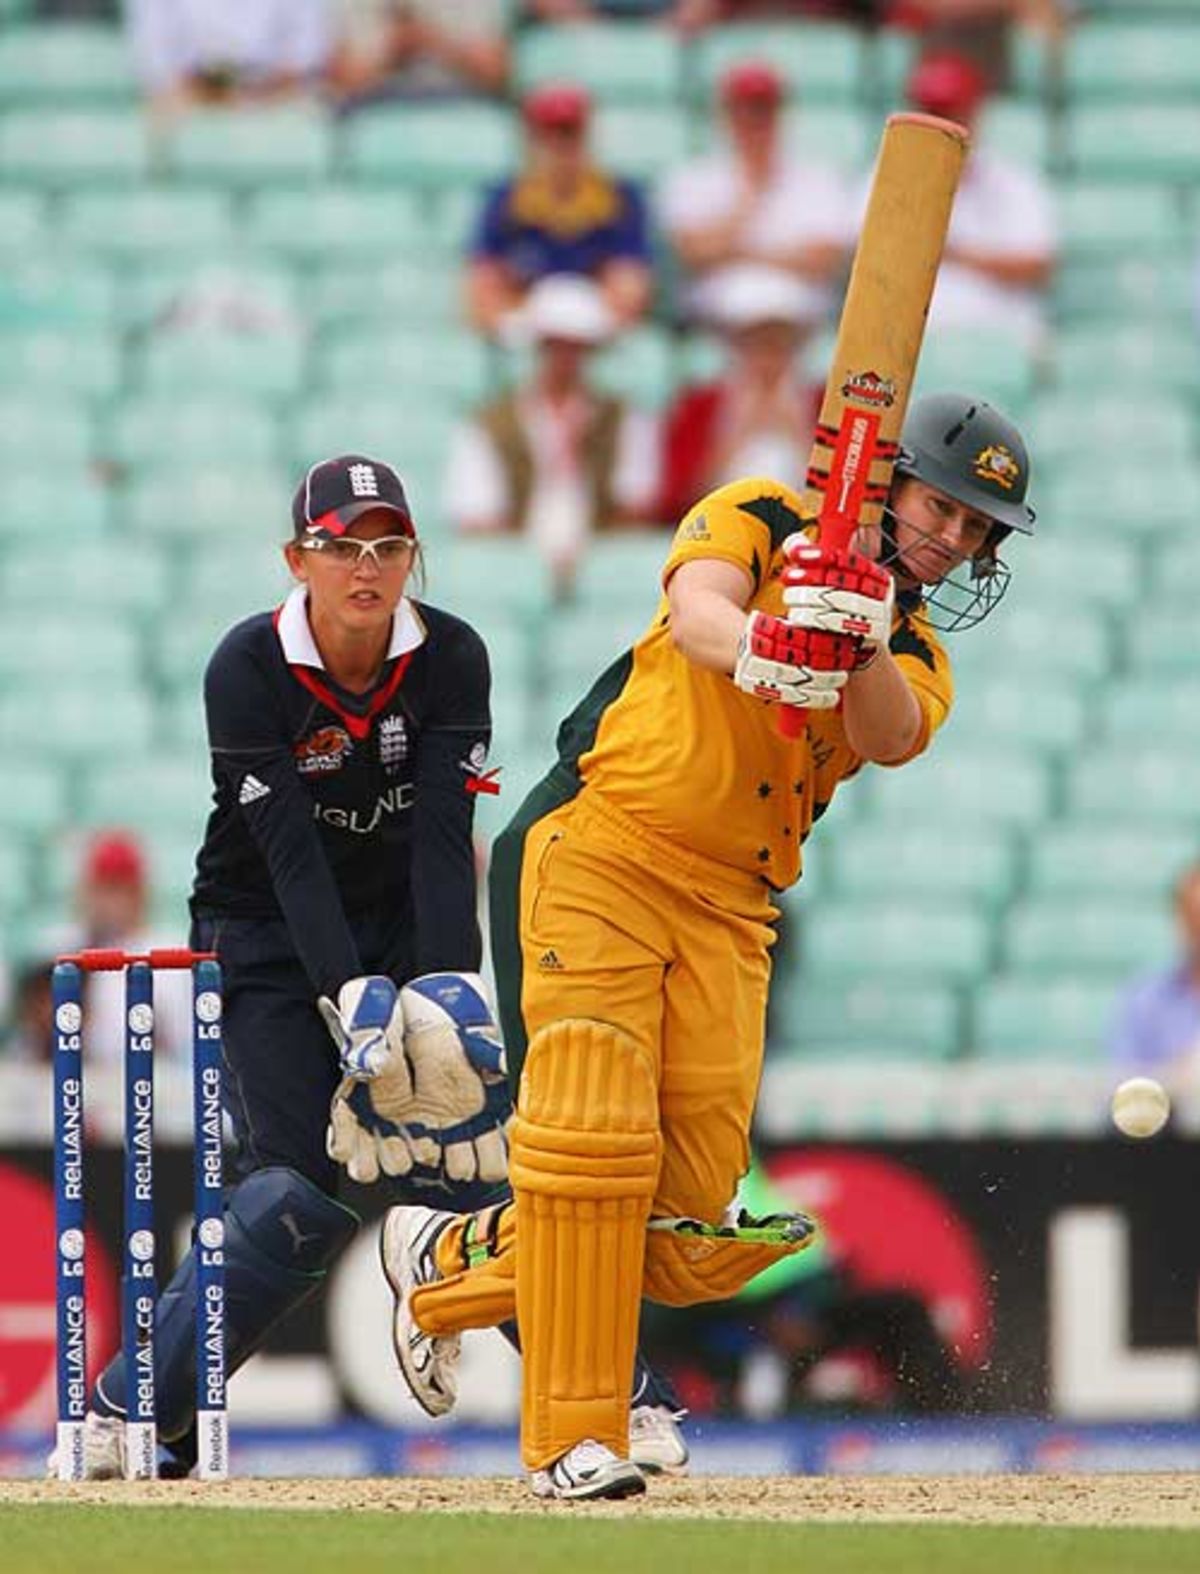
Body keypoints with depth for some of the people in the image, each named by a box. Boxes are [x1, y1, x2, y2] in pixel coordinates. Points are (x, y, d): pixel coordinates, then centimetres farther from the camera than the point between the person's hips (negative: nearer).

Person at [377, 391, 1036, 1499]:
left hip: (729, 911, 5)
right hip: (600, 855, -5)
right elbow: (695, 612, -19)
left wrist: (862, 641, -31)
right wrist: (763, 649, -41)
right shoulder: (761, 524, 3)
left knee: (687, 1222, -2)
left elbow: (894, 737, -10)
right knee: (594, 1139, -18)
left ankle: (450, 1264, 22)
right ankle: (574, 1437, -13)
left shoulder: (918, 656, 14)